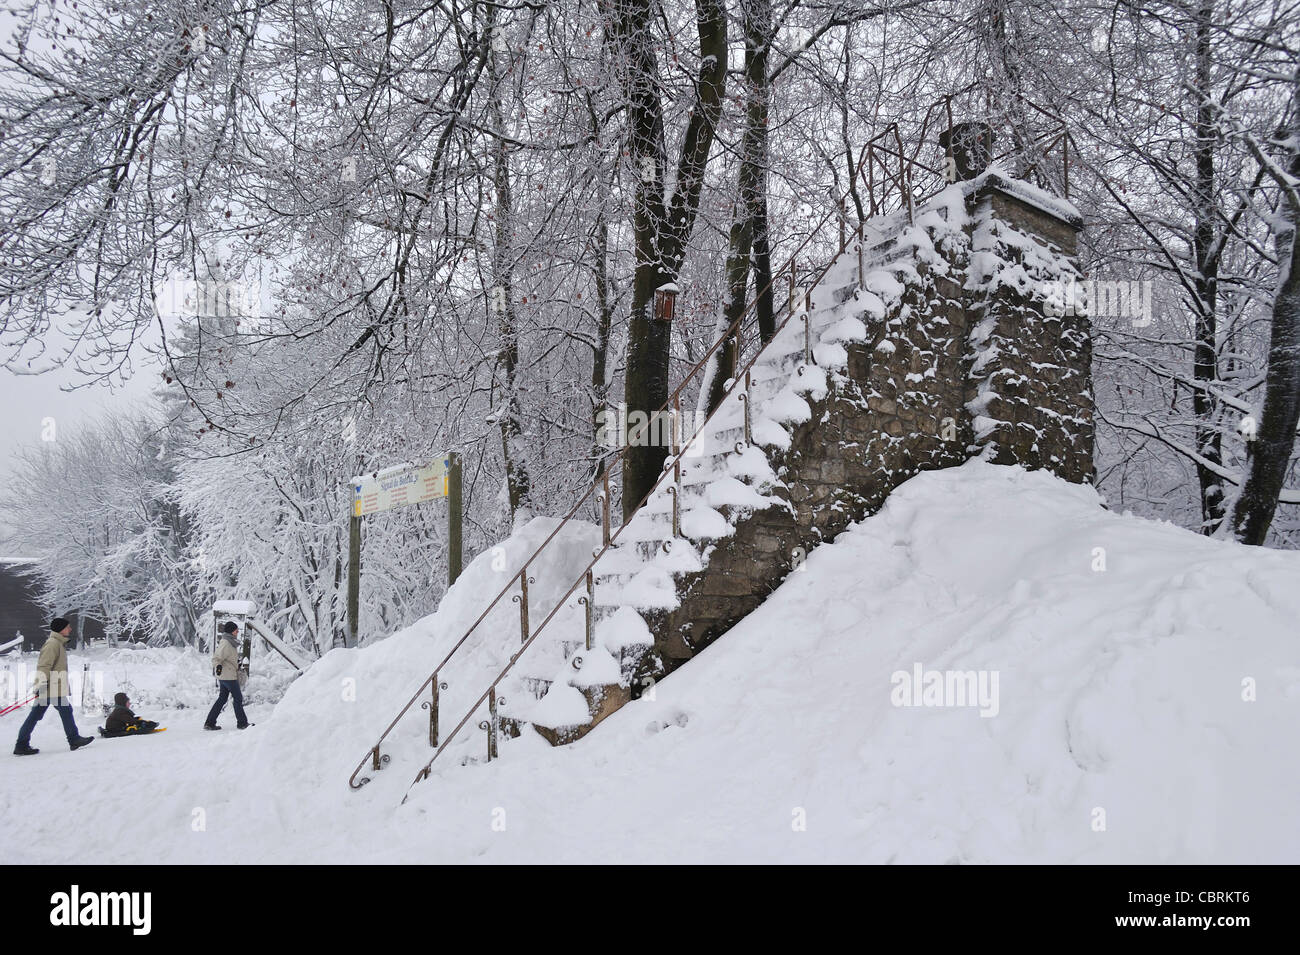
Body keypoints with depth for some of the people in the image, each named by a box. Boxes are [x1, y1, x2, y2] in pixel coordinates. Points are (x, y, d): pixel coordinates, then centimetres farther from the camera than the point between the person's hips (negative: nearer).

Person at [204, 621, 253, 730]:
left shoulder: (230, 642, 12)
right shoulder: (226, 643, -19)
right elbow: (216, 658, -23)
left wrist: (236, 664, 36)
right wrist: (218, 666, -41)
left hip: (223, 676, 10)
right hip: (229, 676, -10)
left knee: (222, 699, 12)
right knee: (238, 698, 2)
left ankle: (210, 723, 12)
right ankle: (242, 723, 11)